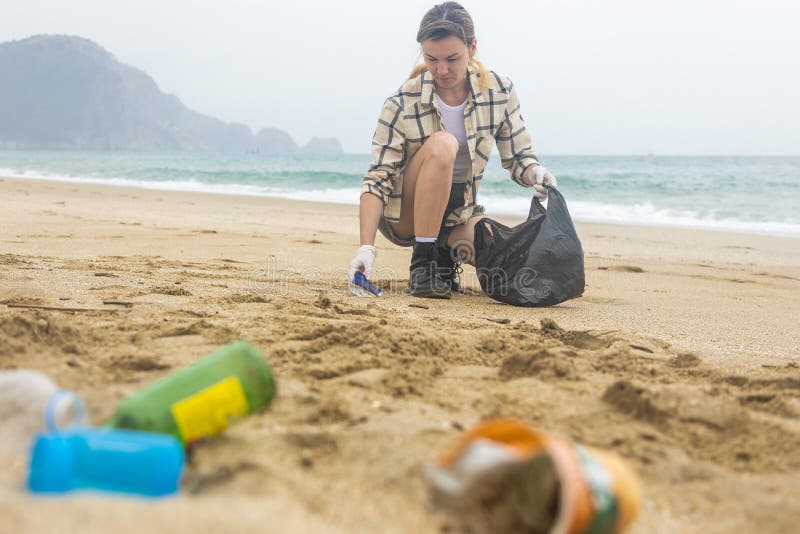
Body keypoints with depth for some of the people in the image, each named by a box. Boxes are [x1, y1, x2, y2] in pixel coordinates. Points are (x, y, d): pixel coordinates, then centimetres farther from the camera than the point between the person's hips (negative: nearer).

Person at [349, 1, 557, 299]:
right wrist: (366, 248, -33)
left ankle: (446, 250, 7)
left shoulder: (500, 92, -8)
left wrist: (534, 172, -25)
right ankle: (422, 262, -25)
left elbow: (517, 157, 0)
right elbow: (377, 181, -20)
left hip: (459, 214, 4)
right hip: (404, 216, -3)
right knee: (442, 144, -33)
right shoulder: (401, 105, -17)